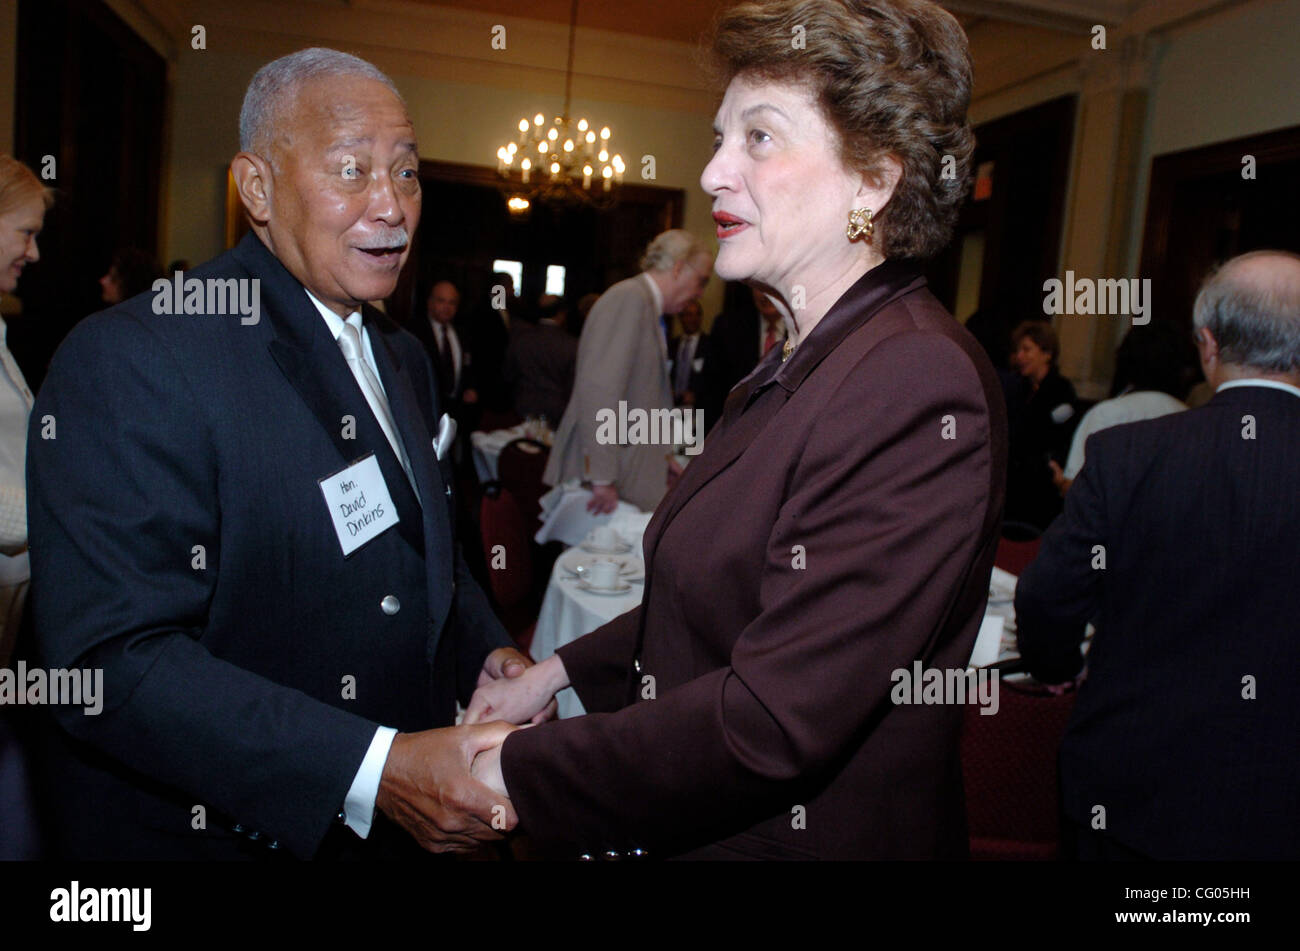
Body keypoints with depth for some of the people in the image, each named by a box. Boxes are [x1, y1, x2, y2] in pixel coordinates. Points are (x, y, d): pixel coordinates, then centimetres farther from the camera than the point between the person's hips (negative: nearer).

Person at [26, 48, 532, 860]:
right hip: (214, 831, -6)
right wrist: (374, 770, -31)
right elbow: (113, 663, -25)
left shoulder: (404, 359, 6)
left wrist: (486, 651, -3)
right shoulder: (130, 359, -20)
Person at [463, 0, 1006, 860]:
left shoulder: (919, 386, -25)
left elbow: (773, 717, -28)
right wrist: (561, 671, 4)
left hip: (815, 835, -7)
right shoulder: (801, 365, 4)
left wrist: (517, 774, -20)